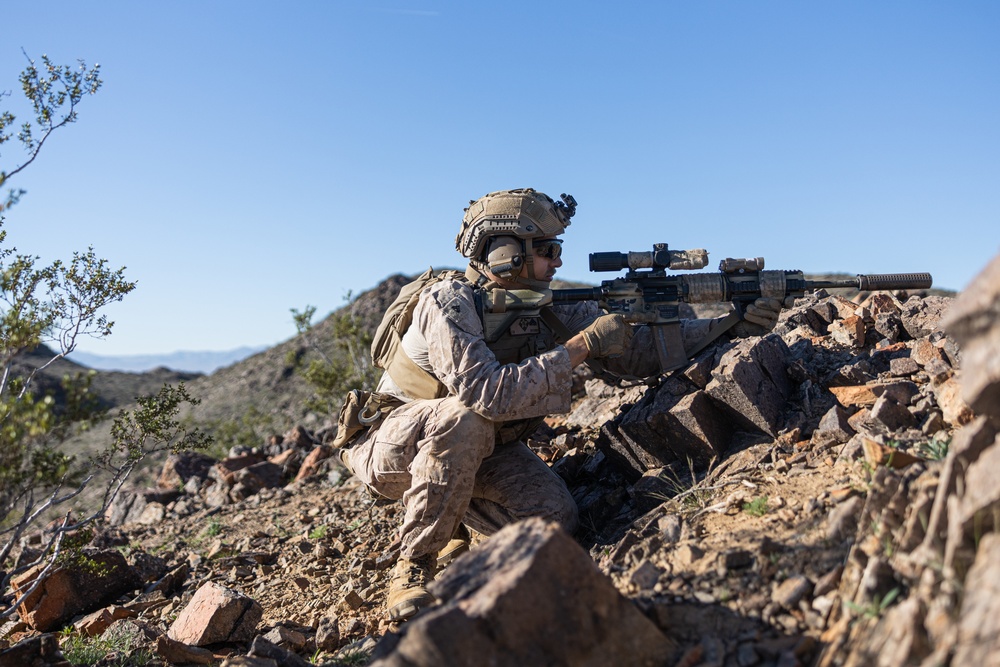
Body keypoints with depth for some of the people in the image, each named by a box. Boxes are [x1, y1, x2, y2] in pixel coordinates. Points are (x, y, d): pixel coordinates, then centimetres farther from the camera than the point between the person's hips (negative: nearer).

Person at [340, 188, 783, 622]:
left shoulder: (547, 311, -7)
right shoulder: (447, 302, -26)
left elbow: (639, 349, -7)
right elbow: (488, 393, -39)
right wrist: (582, 346, -34)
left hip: (473, 449, 6)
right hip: (392, 450, -5)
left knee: (554, 516, -16)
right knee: (466, 418, -37)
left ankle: (451, 526, 12)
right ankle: (413, 568, -19)